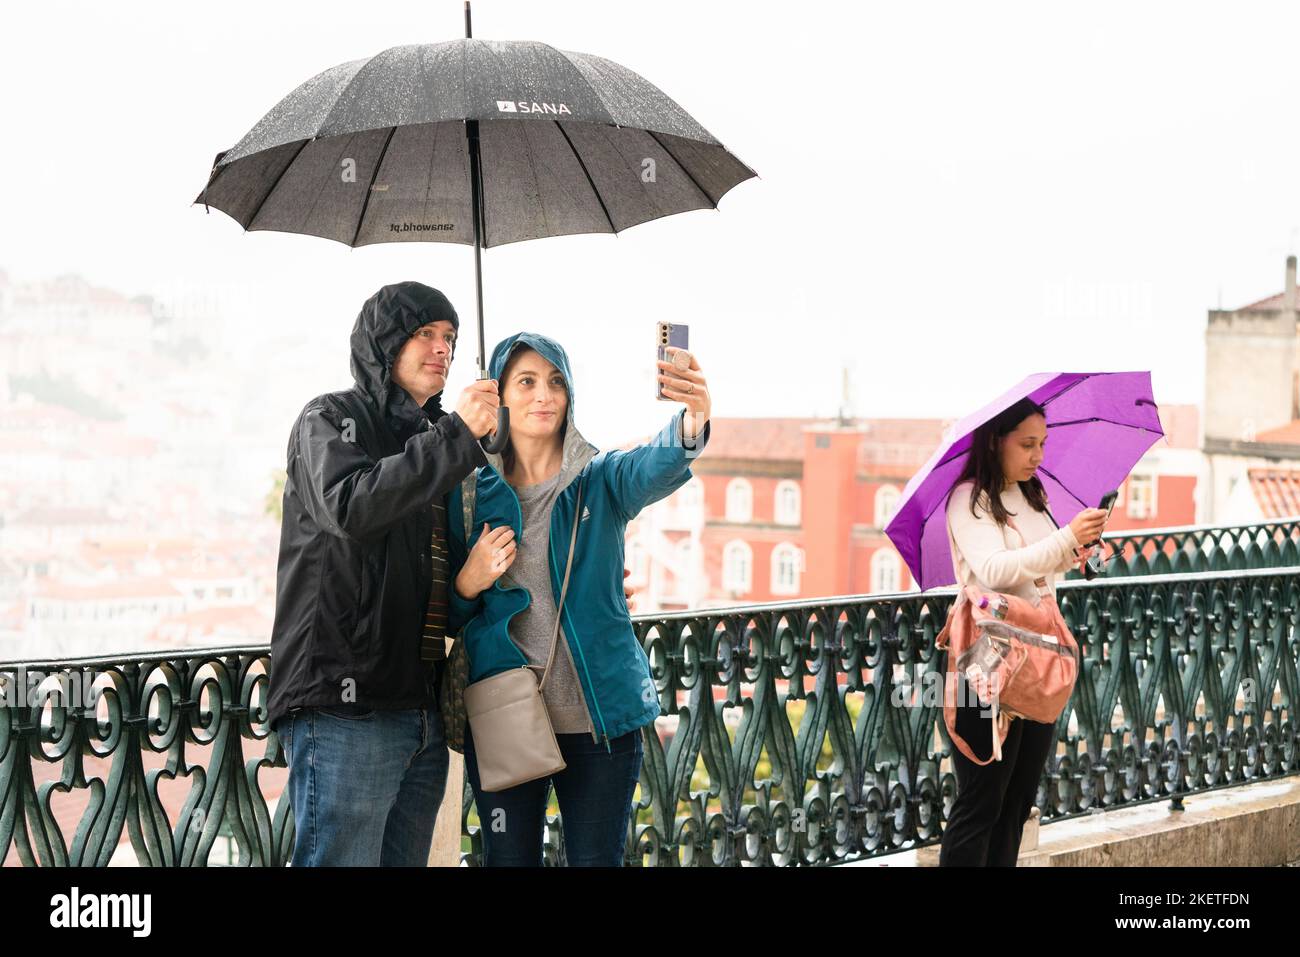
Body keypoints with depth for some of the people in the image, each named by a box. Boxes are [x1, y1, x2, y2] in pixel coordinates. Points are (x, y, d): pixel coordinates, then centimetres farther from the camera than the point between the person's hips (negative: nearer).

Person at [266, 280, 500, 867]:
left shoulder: (431, 444, 25)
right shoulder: (332, 419, 3)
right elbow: (349, 506, -20)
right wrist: (457, 435, -17)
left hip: (421, 713, 8)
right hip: (345, 705, -8)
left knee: (404, 861, 7)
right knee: (340, 860, -11)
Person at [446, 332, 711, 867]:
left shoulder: (600, 481, 3)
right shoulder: (471, 495, 6)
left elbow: (652, 469, -23)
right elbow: (446, 617, 12)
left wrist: (691, 422, -45)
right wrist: (469, 582, -12)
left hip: (598, 716, -1)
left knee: (597, 859, 1)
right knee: (509, 859, 4)